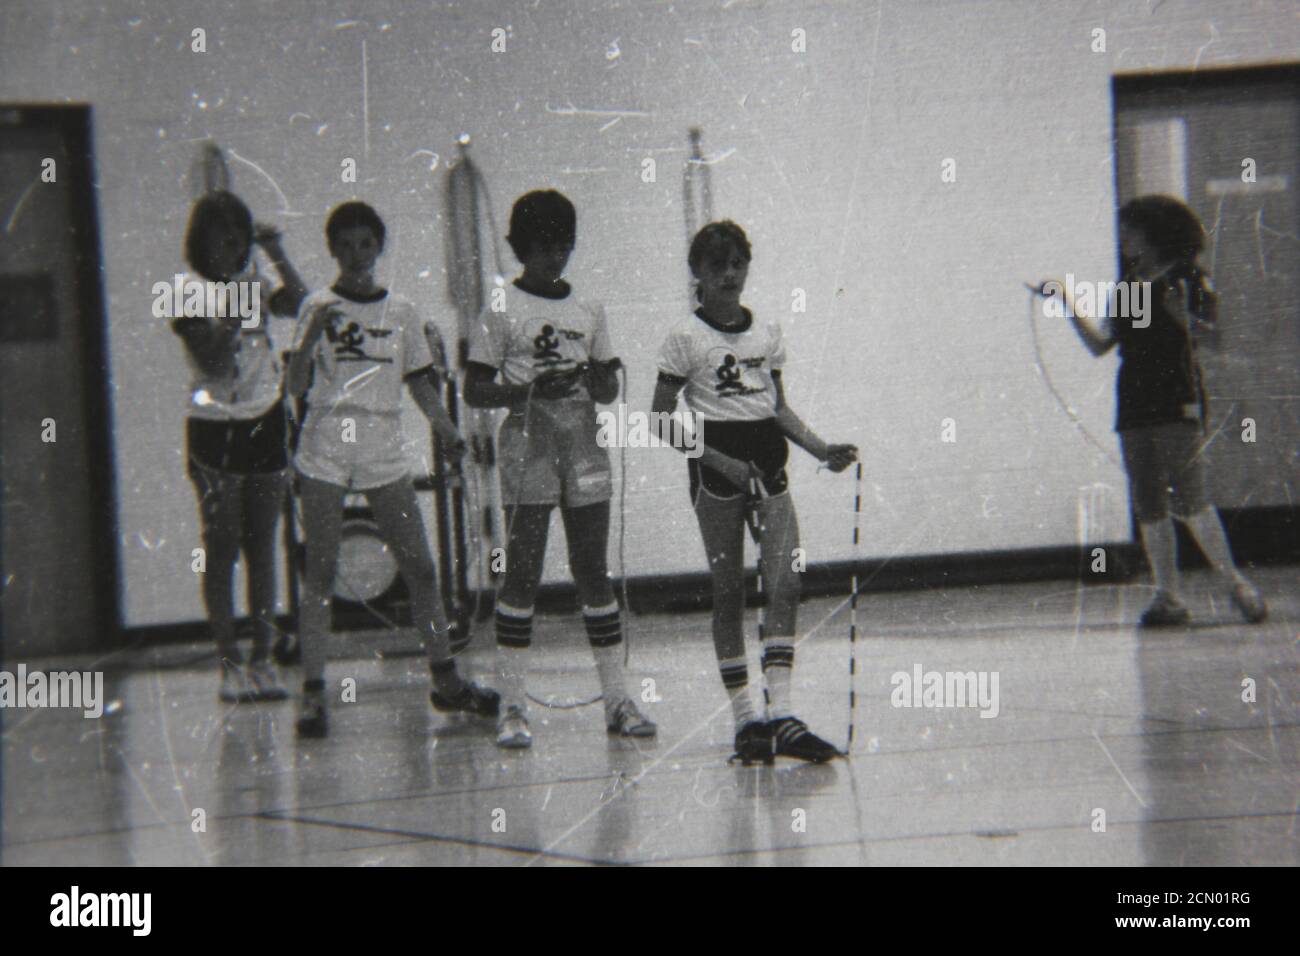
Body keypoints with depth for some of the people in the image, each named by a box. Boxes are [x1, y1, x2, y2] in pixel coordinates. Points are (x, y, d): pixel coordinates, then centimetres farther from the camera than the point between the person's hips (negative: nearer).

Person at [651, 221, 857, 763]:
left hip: (767, 461, 4)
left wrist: (821, 450, 6)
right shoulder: (686, 338, -3)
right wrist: (718, 460, -15)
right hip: (716, 464, -4)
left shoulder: (767, 332, 11)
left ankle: (781, 715, -16)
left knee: (785, 584, -10)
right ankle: (745, 719, 6)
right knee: (728, 592, 1)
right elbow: (661, 421, -4)